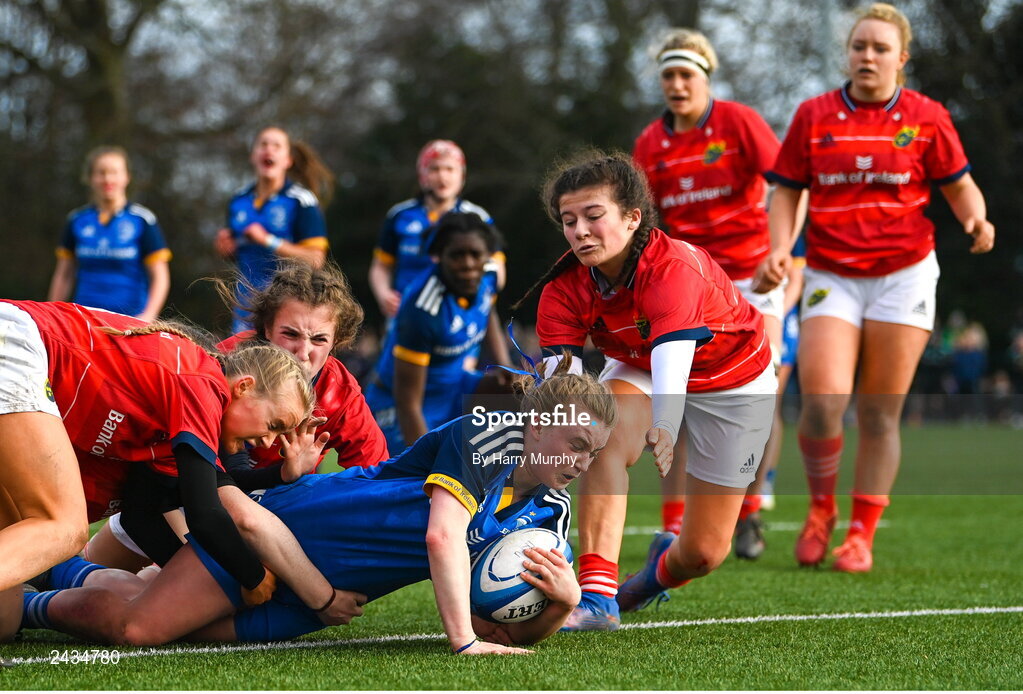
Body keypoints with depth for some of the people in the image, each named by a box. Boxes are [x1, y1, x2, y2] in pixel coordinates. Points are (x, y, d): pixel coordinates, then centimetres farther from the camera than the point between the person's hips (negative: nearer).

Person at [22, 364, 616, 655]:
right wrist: (464, 640, -33)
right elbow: (443, 535, -30)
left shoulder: (549, 513, 2)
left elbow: (508, 633, 2)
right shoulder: (488, 433, -19)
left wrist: (562, 602, -18)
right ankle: (35, 600, 17)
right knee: (136, 627, -14)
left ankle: (78, 578, 28)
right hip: (293, 525, -7)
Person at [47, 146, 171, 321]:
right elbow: (63, 276, 16)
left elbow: (159, 277, 0)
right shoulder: (77, 220, 10)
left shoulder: (142, 220, 1)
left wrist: (148, 317, -13)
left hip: (130, 319, -2)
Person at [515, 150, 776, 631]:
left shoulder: (675, 268, -38)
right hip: (638, 370, 3)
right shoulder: (564, 288, -23)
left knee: (704, 553, -2)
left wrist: (664, 427, -73)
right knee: (607, 434, -34)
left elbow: (672, 357, -54)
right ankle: (597, 596, -35)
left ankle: (664, 567, 37)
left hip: (734, 380, -3)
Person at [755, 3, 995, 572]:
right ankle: (821, 508, 12)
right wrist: (780, 249, -7)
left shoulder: (926, 117, 2)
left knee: (880, 415, 0)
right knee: (823, 403, -14)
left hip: (903, 275, 0)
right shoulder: (814, 115, 4)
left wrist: (977, 219, -13)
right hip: (831, 279, 0)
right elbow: (787, 191, 9)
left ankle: (862, 536, 11)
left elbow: (959, 185, 9)